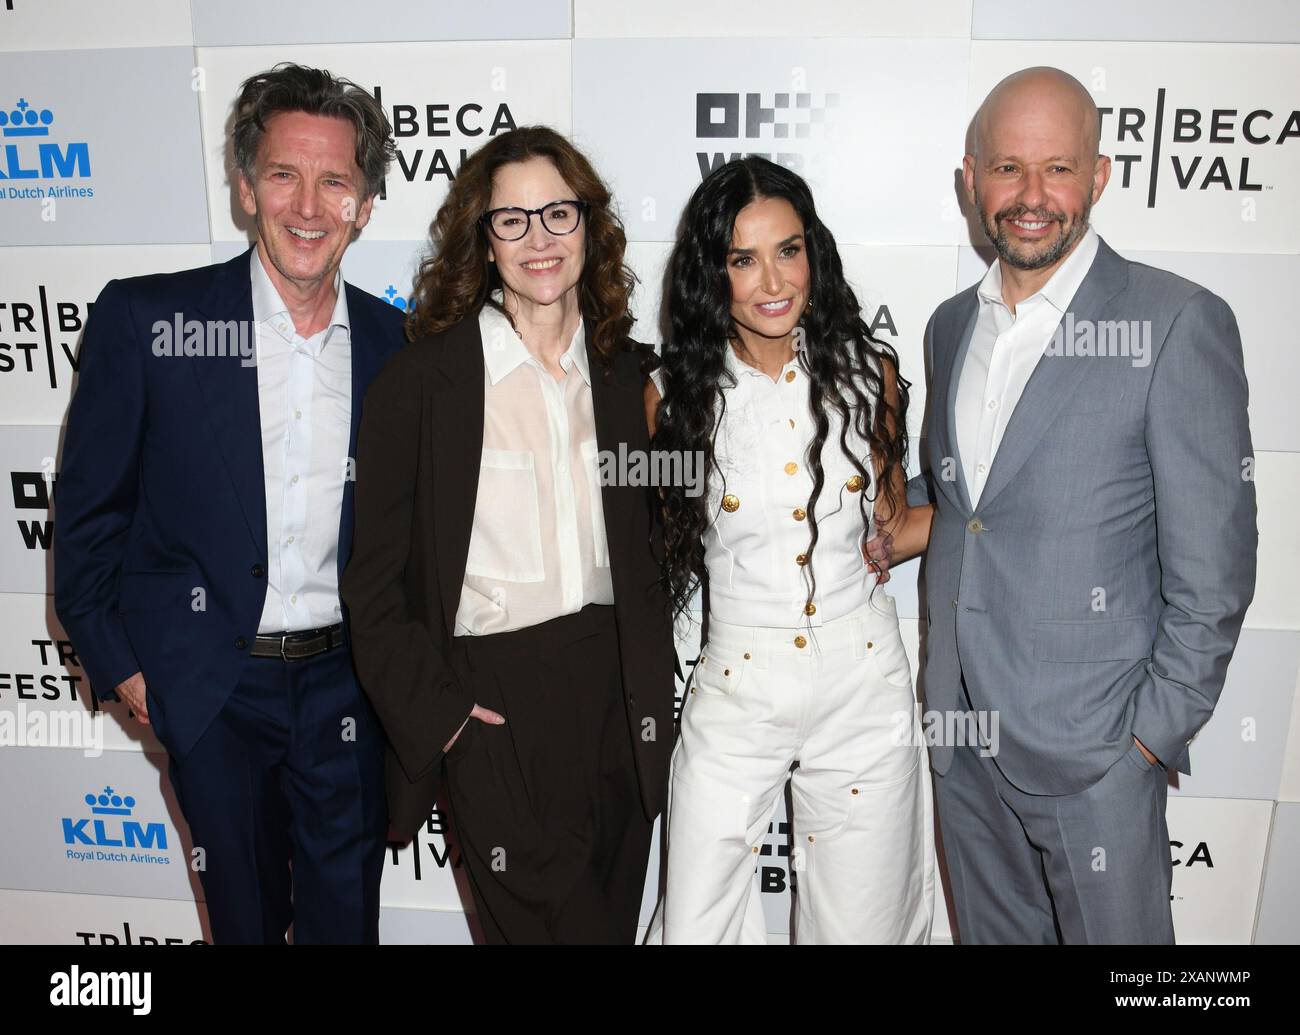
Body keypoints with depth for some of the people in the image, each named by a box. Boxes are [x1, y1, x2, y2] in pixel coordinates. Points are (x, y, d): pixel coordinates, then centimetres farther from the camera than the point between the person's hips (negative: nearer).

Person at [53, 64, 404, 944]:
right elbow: (90, 504, -3)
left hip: (347, 681, 2)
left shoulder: (395, 342, -1)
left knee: (346, 911, 17)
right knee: (245, 910, 19)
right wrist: (116, 664, -2)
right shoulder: (144, 317, -9)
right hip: (212, 684, -1)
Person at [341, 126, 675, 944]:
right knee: (552, 921, 6)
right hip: (496, 701, -4)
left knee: (617, 915, 19)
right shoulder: (423, 379, -8)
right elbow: (375, 576, -5)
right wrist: (431, 708, -8)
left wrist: (654, 688, 8)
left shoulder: (627, 371, 5)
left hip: (617, 692, 4)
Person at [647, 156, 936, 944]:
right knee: (696, 927, 8)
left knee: (863, 925, 17)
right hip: (735, 693, -1)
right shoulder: (676, 394, -6)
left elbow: (887, 531, 7)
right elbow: (663, 547, 4)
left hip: (863, 681, 1)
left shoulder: (869, 373, -2)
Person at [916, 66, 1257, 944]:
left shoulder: (1177, 324, -12)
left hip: (1091, 742, -5)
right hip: (961, 733, 6)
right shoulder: (951, 326, 7)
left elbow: (1212, 565, -11)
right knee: (994, 932, 21)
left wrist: (1156, 730, -11)